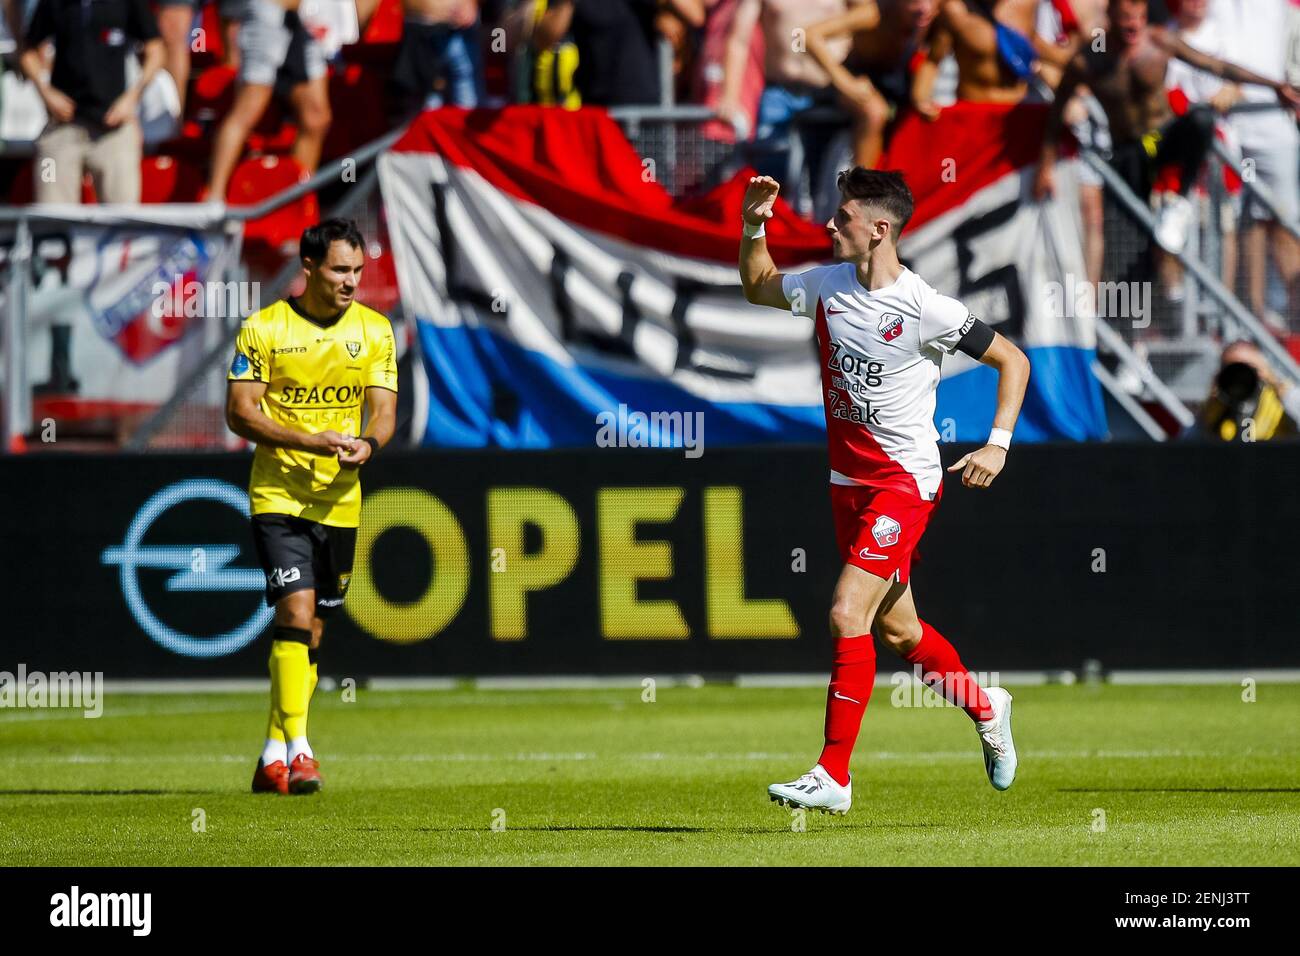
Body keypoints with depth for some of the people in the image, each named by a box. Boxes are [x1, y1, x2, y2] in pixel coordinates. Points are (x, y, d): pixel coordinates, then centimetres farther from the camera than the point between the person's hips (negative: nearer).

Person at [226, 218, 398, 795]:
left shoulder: (375, 330, 6)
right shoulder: (263, 329, -6)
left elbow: (383, 408, 4)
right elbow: (240, 411, -8)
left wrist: (367, 443, -19)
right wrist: (309, 440, -20)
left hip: (340, 502, 4)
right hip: (279, 495, -4)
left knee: (311, 630, 9)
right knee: (296, 612, -18)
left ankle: (273, 759, 18)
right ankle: (298, 751, -20)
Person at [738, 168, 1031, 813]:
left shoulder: (924, 309, -16)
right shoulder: (827, 285, 2)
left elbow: (1012, 360, -6)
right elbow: (759, 288, 22)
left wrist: (998, 445, -16)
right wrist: (754, 227, 4)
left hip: (905, 479, -7)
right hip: (848, 481, 7)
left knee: (848, 615, -18)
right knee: (895, 629, 17)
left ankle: (834, 777, -14)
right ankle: (986, 709, 42)